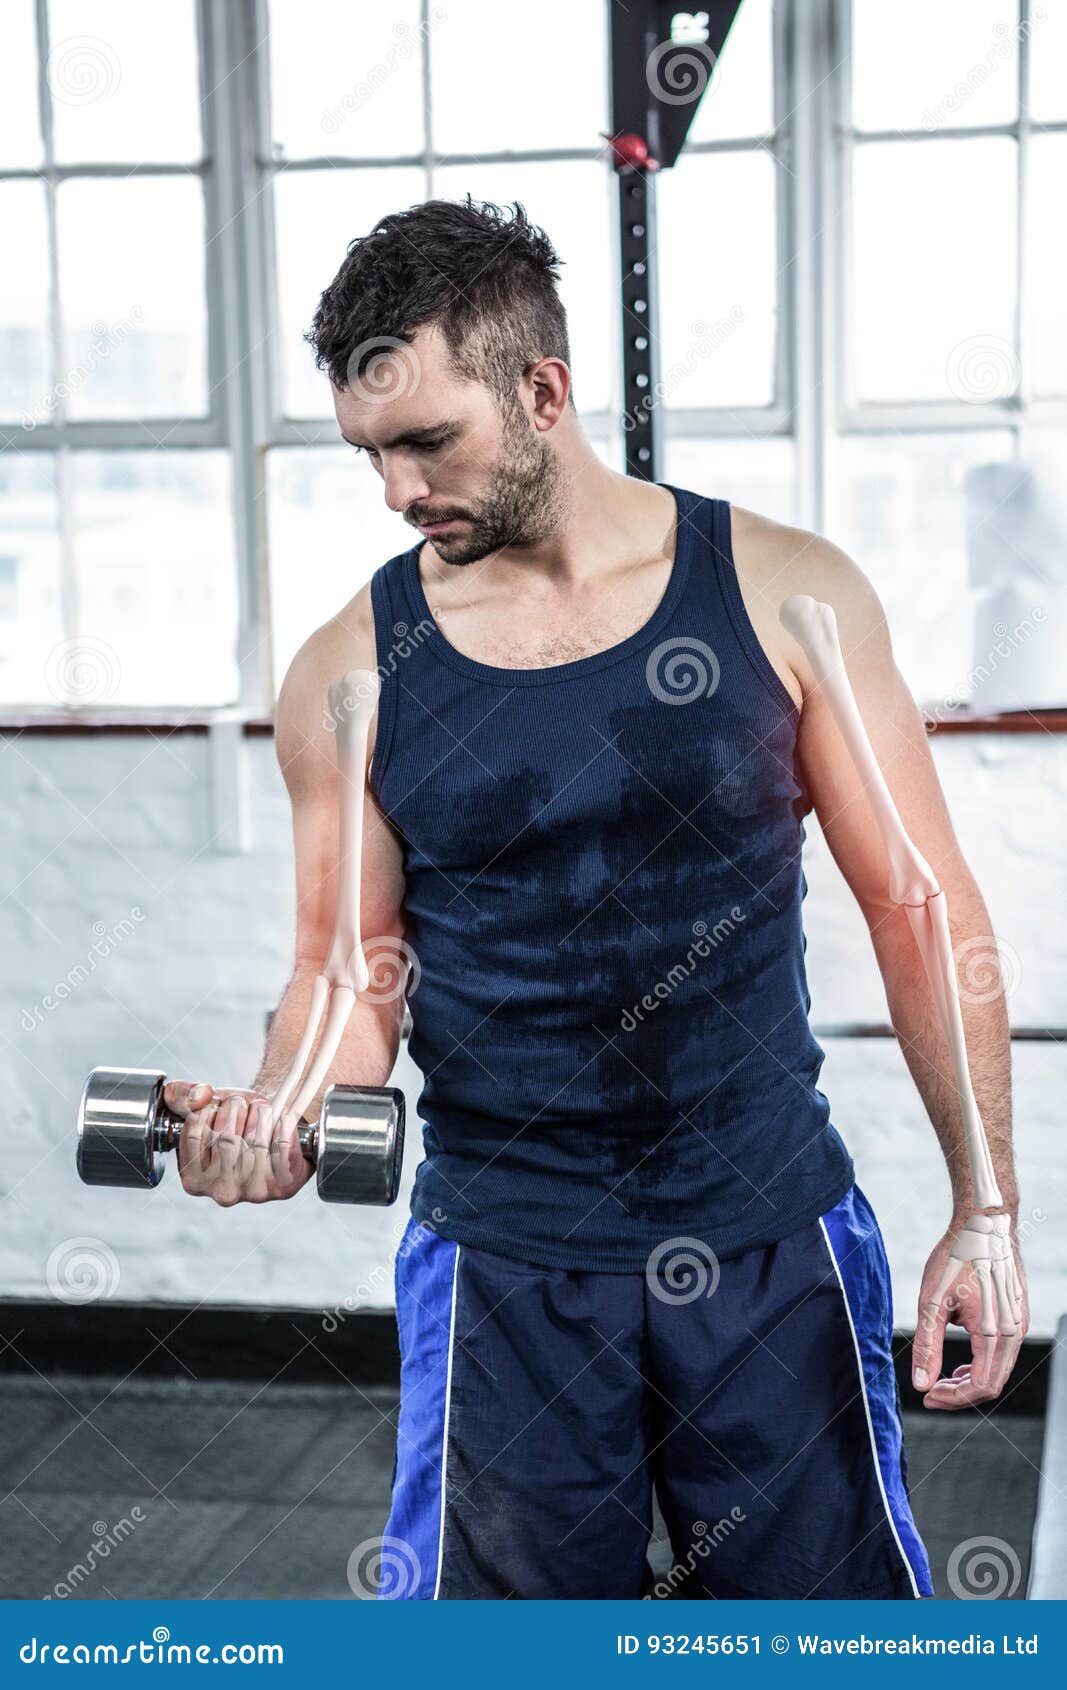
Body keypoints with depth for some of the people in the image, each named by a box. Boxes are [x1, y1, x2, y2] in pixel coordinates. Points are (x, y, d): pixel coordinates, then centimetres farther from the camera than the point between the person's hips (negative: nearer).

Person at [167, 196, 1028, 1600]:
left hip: (772, 1232, 0)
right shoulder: (352, 672, -3)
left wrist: (985, 1207, -4)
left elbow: (921, 907, -2)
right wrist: (284, 1113, -16)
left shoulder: (784, 594, -6)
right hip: (505, 1259, 1)